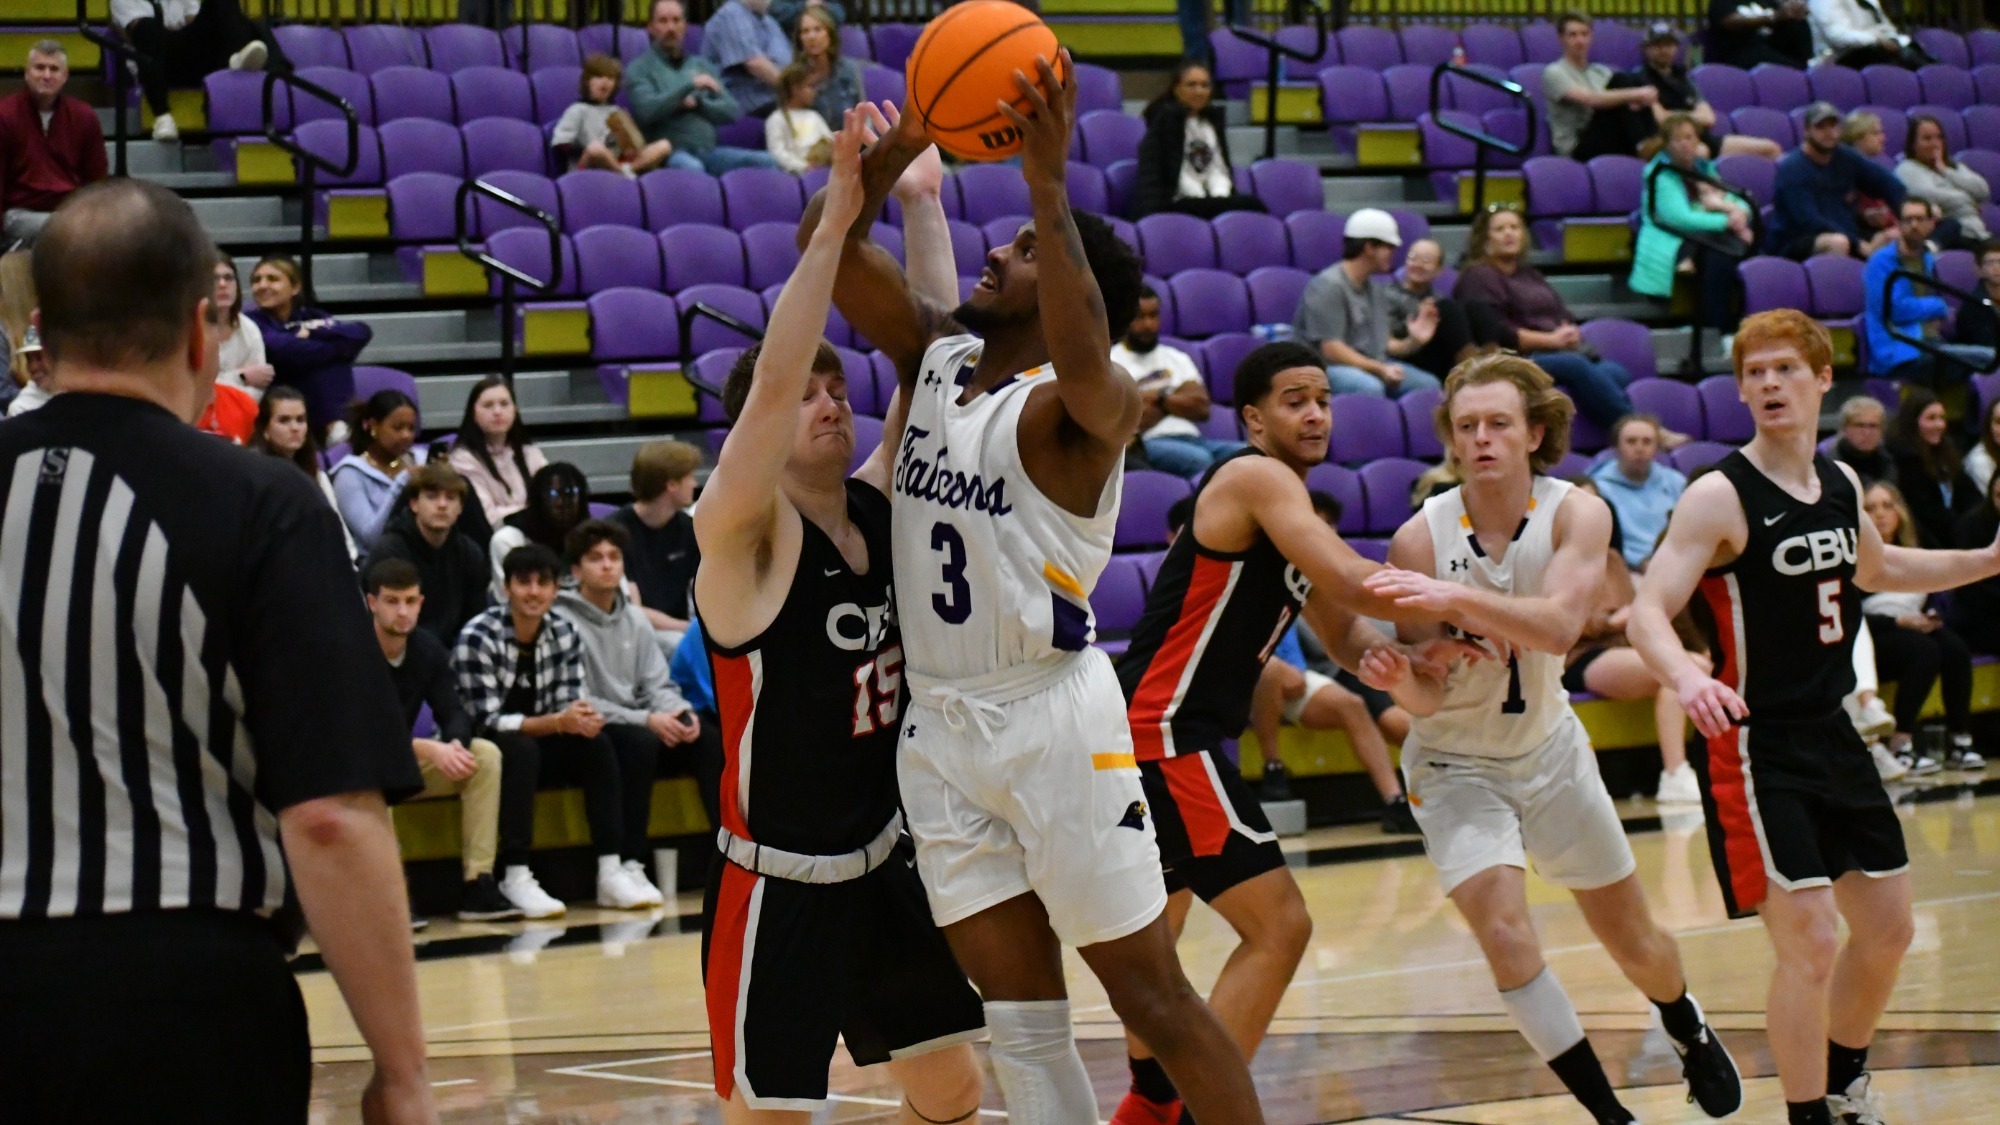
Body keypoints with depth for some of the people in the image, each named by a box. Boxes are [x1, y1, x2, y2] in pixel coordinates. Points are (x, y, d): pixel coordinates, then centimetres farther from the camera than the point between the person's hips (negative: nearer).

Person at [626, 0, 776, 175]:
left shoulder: (701, 65, 23)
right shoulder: (640, 68, 7)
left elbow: (732, 111, 16)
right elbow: (646, 110, -12)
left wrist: (697, 103, -1)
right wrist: (690, 85, -15)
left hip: (709, 151, 6)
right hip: (669, 153, -6)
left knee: (766, 161, -18)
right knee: (691, 167, -41)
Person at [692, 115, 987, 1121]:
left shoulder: (879, 506, 3)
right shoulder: (743, 535, -14)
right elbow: (771, 381, -29)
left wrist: (921, 204, -9)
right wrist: (834, 223, -33)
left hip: (891, 858, 7)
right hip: (779, 879, -7)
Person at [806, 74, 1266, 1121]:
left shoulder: (1083, 407, -13)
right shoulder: (933, 354, 7)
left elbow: (1082, 358, -37)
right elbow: (827, 248, -1)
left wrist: (1048, 187, -39)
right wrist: (895, 151, -17)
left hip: (1053, 716, -6)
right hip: (939, 727, 7)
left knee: (1153, 996, -1)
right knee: (1021, 1021, 8)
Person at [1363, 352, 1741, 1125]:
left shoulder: (1576, 515, -18)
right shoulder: (1421, 538, -21)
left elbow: (1558, 626, -37)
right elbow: (1426, 699, -18)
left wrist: (1453, 596, -51)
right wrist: (1400, 678, -42)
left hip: (1549, 747, 2)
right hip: (1456, 763, -2)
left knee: (1632, 938, 15)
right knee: (1503, 929, -23)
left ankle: (1691, 1035, 48)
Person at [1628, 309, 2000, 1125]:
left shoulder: (1840, 485, 7)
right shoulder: (1720, 498, -15)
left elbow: (1875, 570, 28)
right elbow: (1647, 613, -23)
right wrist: (1686, 677, -44)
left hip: (1832, 737, 8)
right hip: (1753, 748, -8)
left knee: (1888, 929, 16)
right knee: (1811, 946, -14)